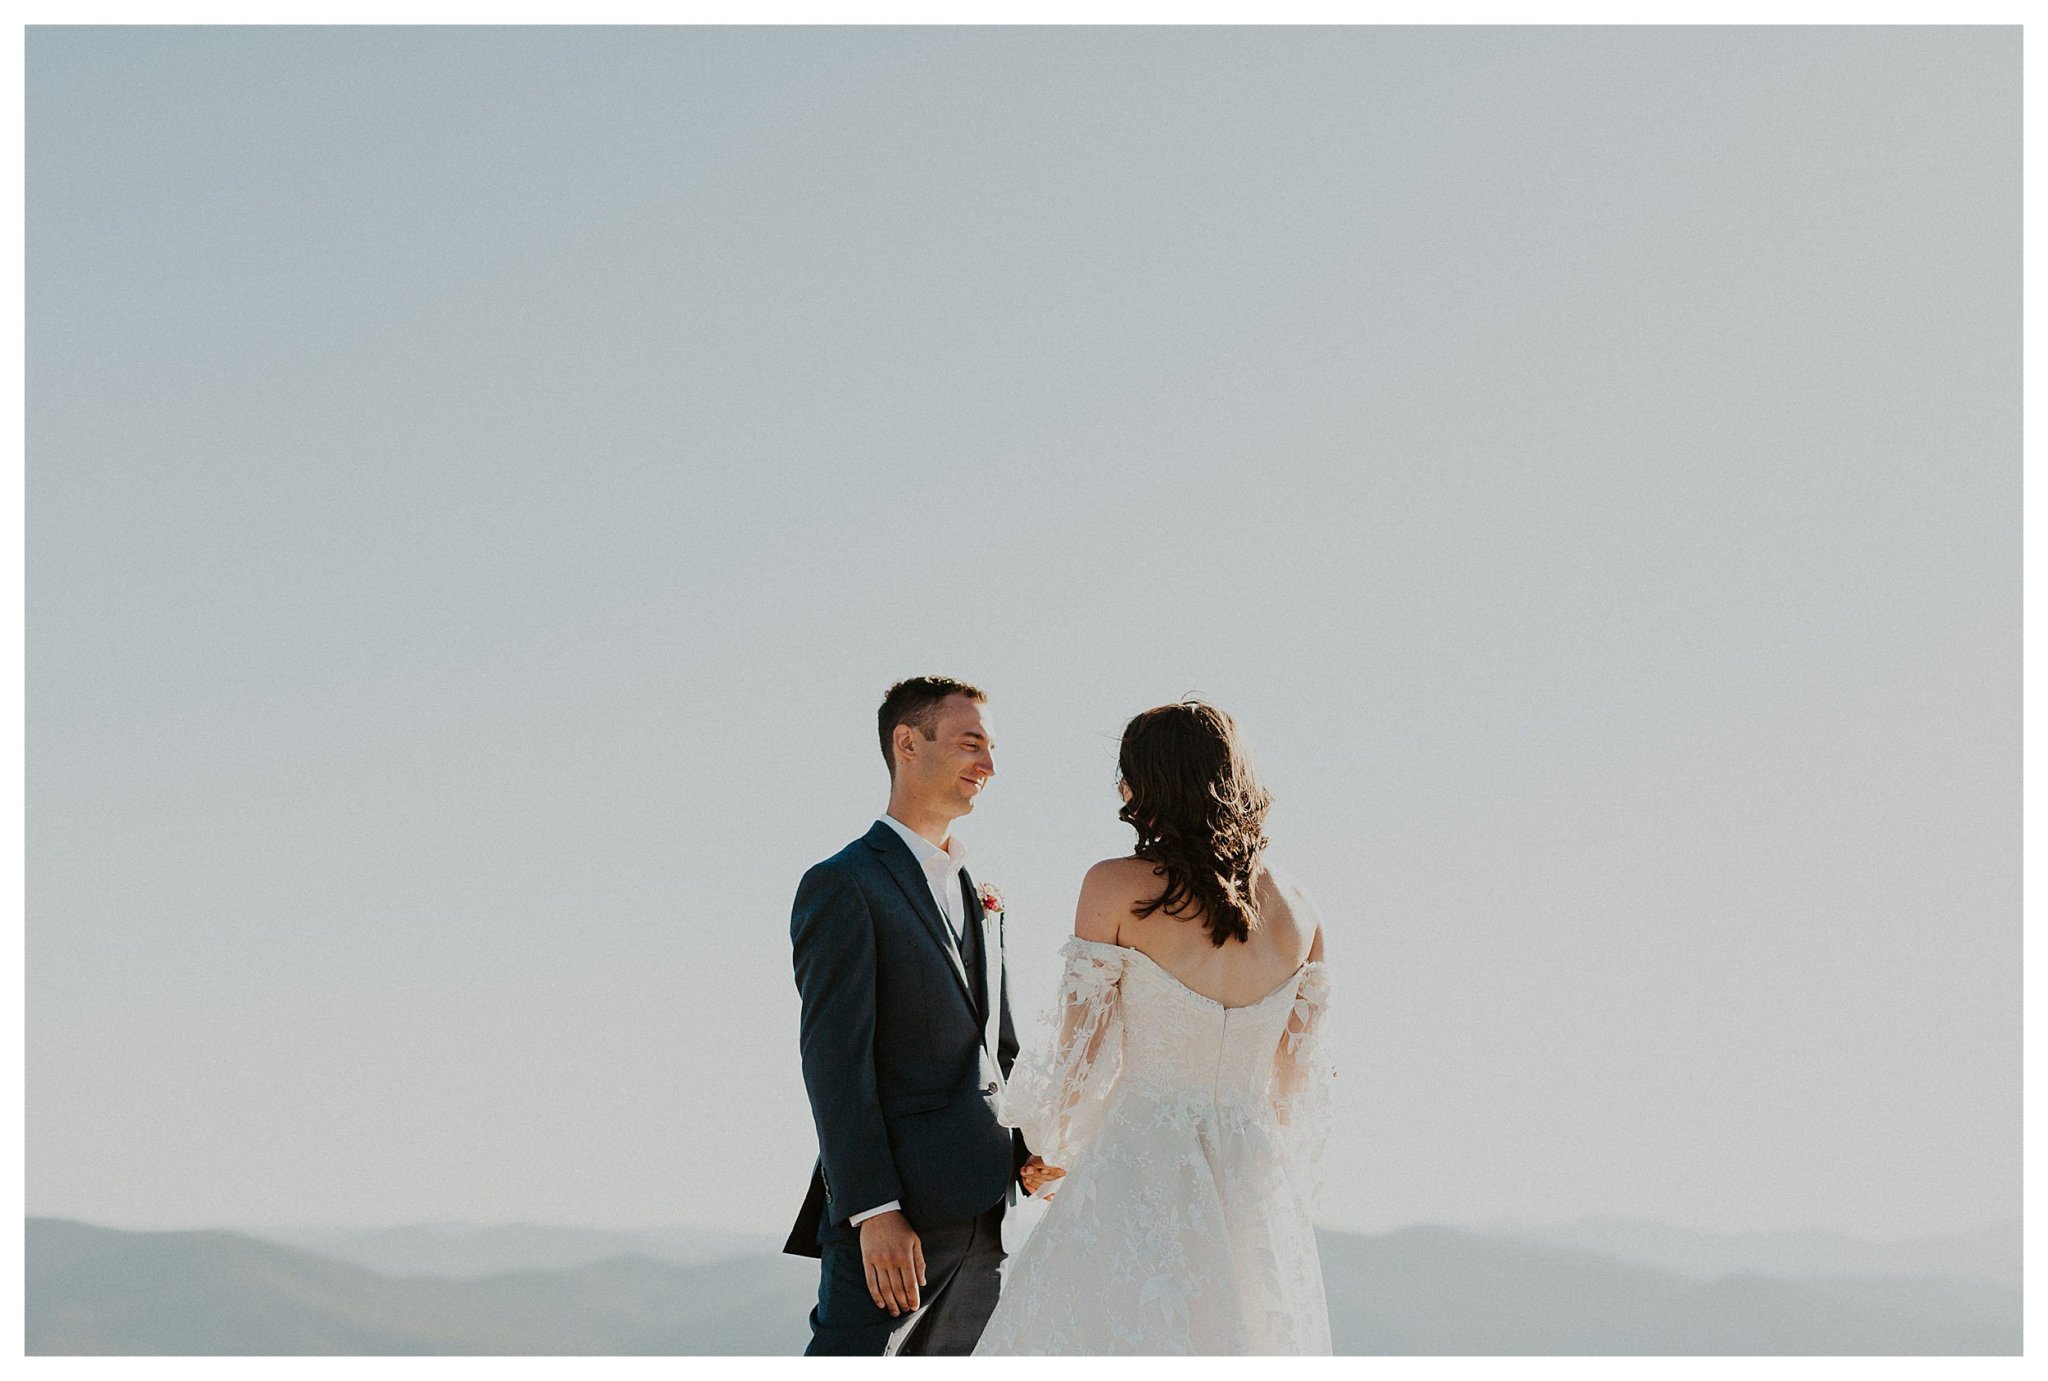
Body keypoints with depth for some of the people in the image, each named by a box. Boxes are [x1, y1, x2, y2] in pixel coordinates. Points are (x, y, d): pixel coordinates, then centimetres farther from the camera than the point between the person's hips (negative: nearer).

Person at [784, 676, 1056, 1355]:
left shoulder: (978, 897, 20)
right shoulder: (842, 886, -5)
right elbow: (833, 1063, -13)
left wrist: (1028, 1151, 3)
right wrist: (874, 1213, -20)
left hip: (981, 1215, 8)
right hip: (895, 1207, -8)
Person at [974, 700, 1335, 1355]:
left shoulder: (1118, 887, -6)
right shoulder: (1298, 912, 8)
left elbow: (1080, 1052, -4)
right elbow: (1294, 1086, 13)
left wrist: (1054, 1153, 14)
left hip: (1141, 1172, -5)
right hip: (1256, 1177, 5)